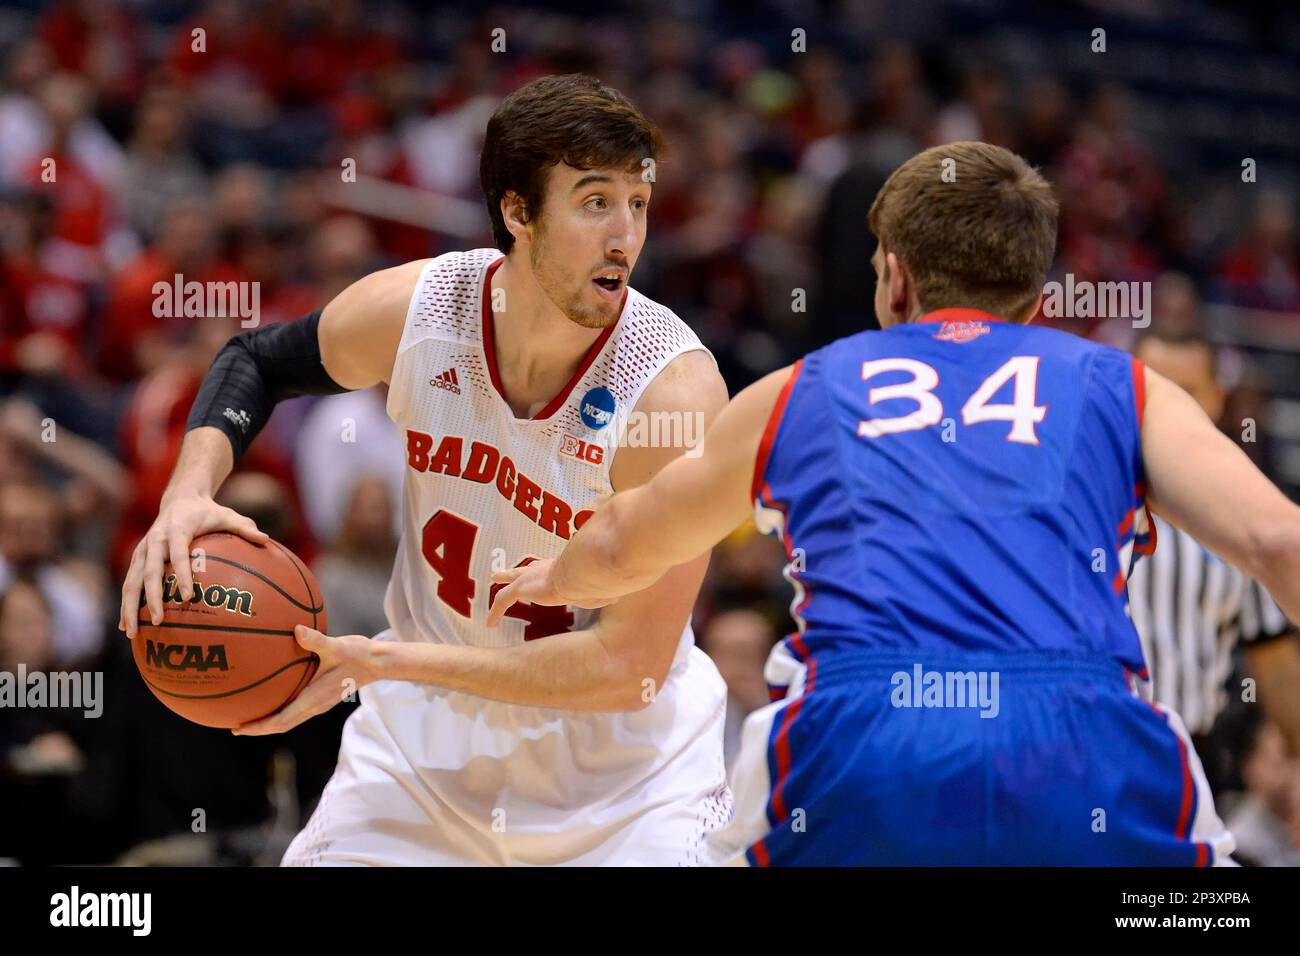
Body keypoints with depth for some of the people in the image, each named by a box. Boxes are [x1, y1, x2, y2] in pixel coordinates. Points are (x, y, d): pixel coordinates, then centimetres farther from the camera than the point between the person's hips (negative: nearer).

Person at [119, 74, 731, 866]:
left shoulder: (676, 385, -27)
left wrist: (385, 663, -27)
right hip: (428, 721, 3)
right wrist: (190, 493, -12)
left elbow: (628, 666, -27)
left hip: (625, 748, -3)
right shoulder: (410, 310, -15)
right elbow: (257, 362, 8)